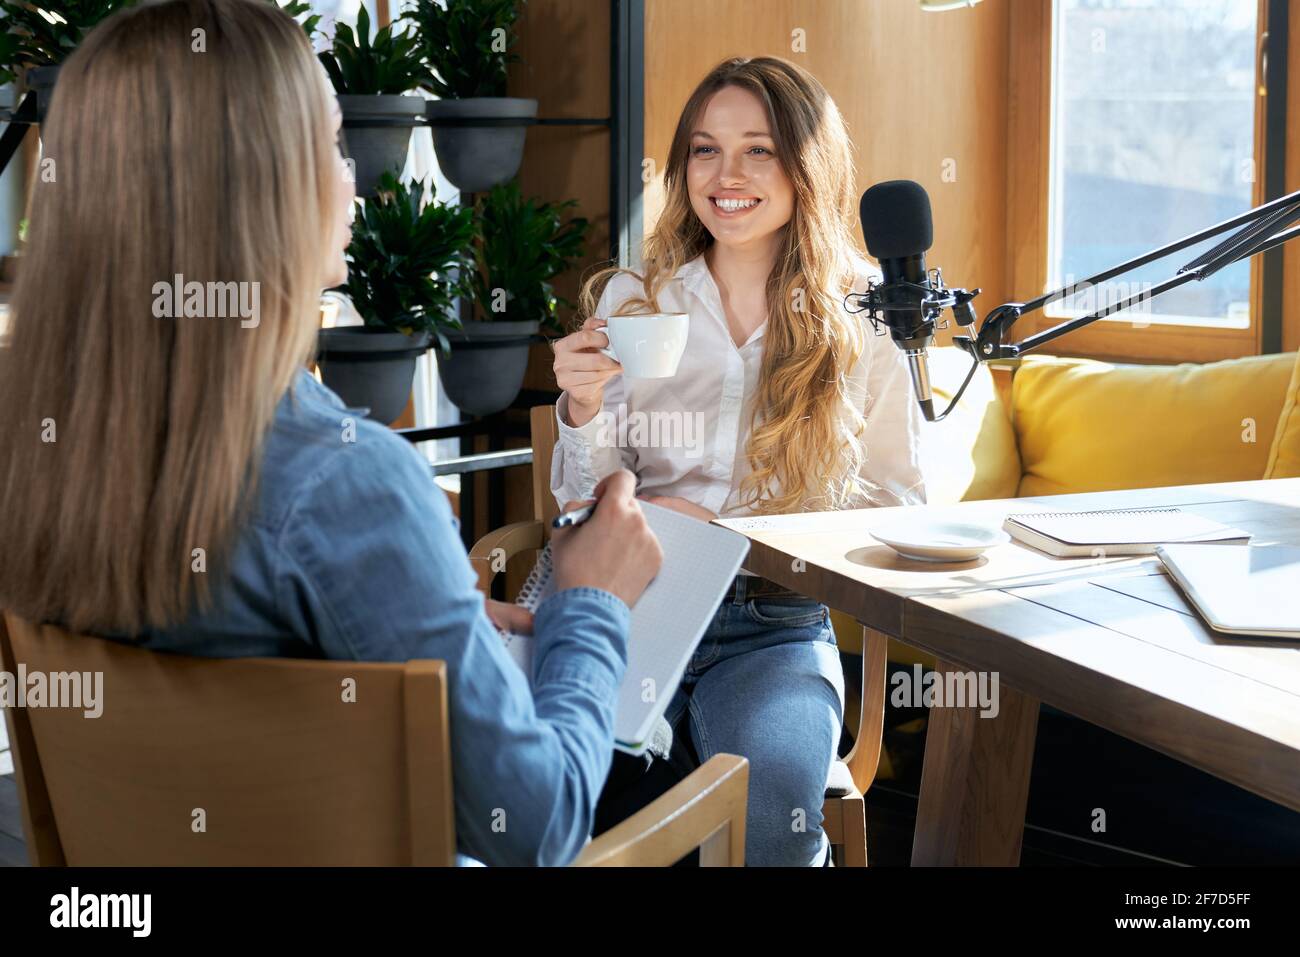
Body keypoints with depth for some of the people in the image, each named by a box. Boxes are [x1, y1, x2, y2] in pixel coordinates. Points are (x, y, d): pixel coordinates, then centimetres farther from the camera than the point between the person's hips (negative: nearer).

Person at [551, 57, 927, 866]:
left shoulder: (863, 323, 5)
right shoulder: (634, 300, 10)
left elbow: (896, 503, 4)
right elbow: (588, 509, 12)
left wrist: (721, 526, -7)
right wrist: (584, 414, -11)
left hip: (778, 625, -1)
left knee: (770, 795, -34)